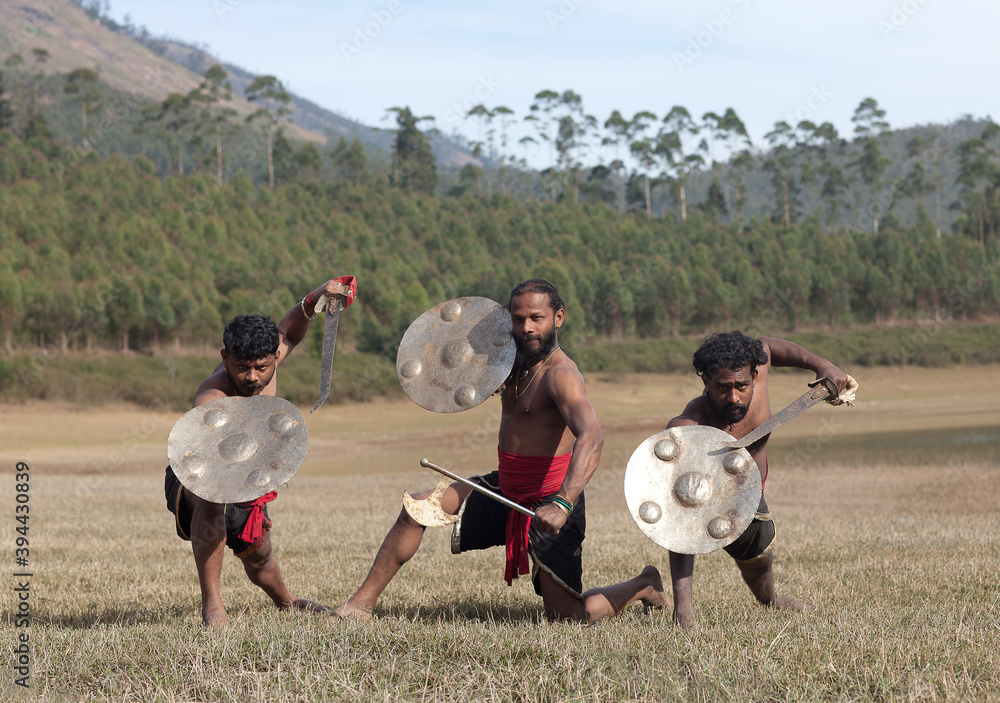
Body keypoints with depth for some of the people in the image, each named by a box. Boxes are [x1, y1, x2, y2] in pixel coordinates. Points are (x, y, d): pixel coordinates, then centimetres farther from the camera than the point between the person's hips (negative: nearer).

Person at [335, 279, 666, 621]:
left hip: (547, 503, -8)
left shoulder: (560, 375, -23)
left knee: (568, 618, -6)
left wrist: (562, 504, -53)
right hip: (507, 491, 8)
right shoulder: (517, 360, 5)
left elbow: (591, 437, -40)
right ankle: (361, 603, 4)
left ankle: (643, 585, 21)